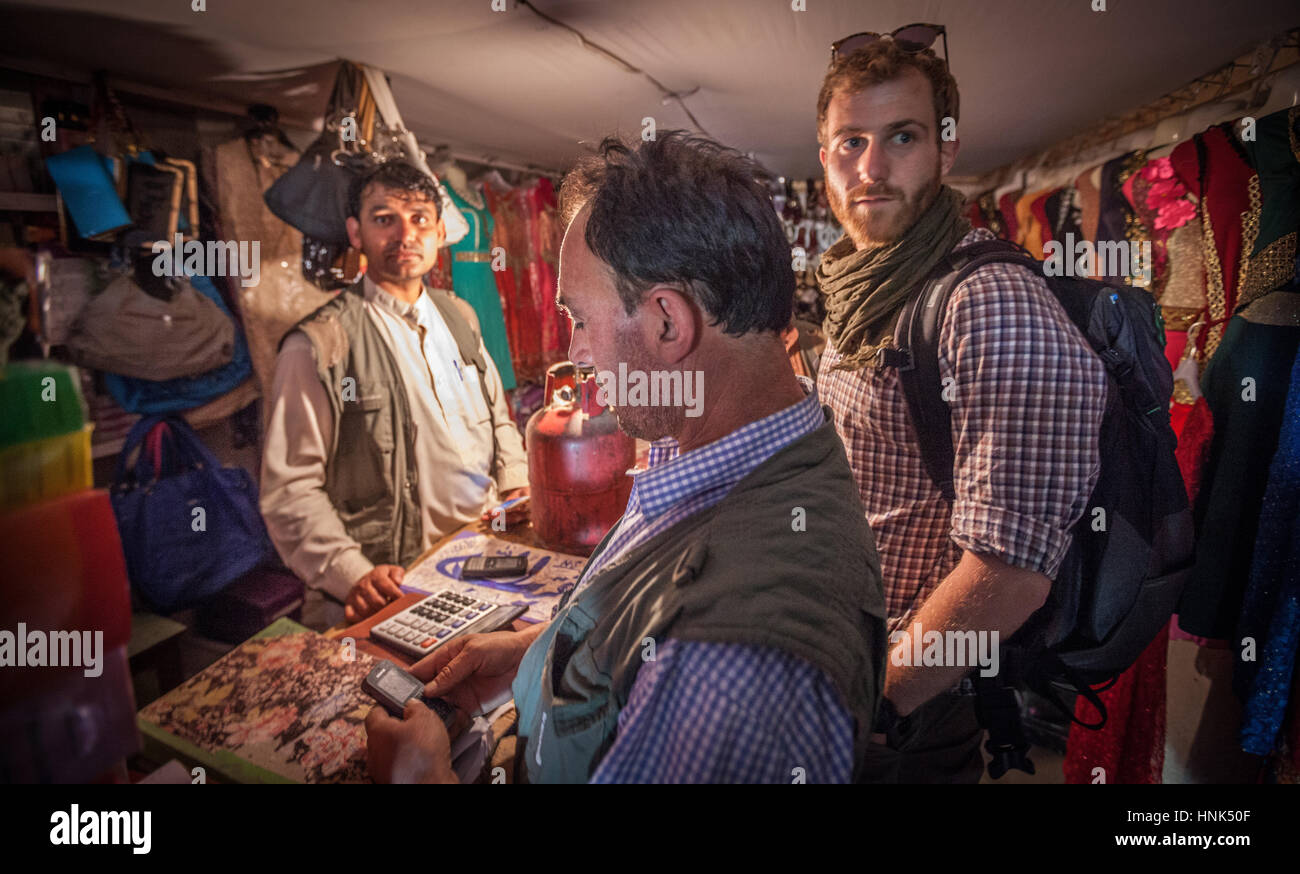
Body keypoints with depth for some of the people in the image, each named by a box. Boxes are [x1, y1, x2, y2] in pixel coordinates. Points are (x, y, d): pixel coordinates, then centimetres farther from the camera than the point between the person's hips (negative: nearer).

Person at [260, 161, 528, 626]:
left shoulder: (458, 316, 14)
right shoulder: (318, 345, -7)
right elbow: (290, 489, -9)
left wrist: (516, 484, 6)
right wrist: (352, 574, -22)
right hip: (401, 583, -6)